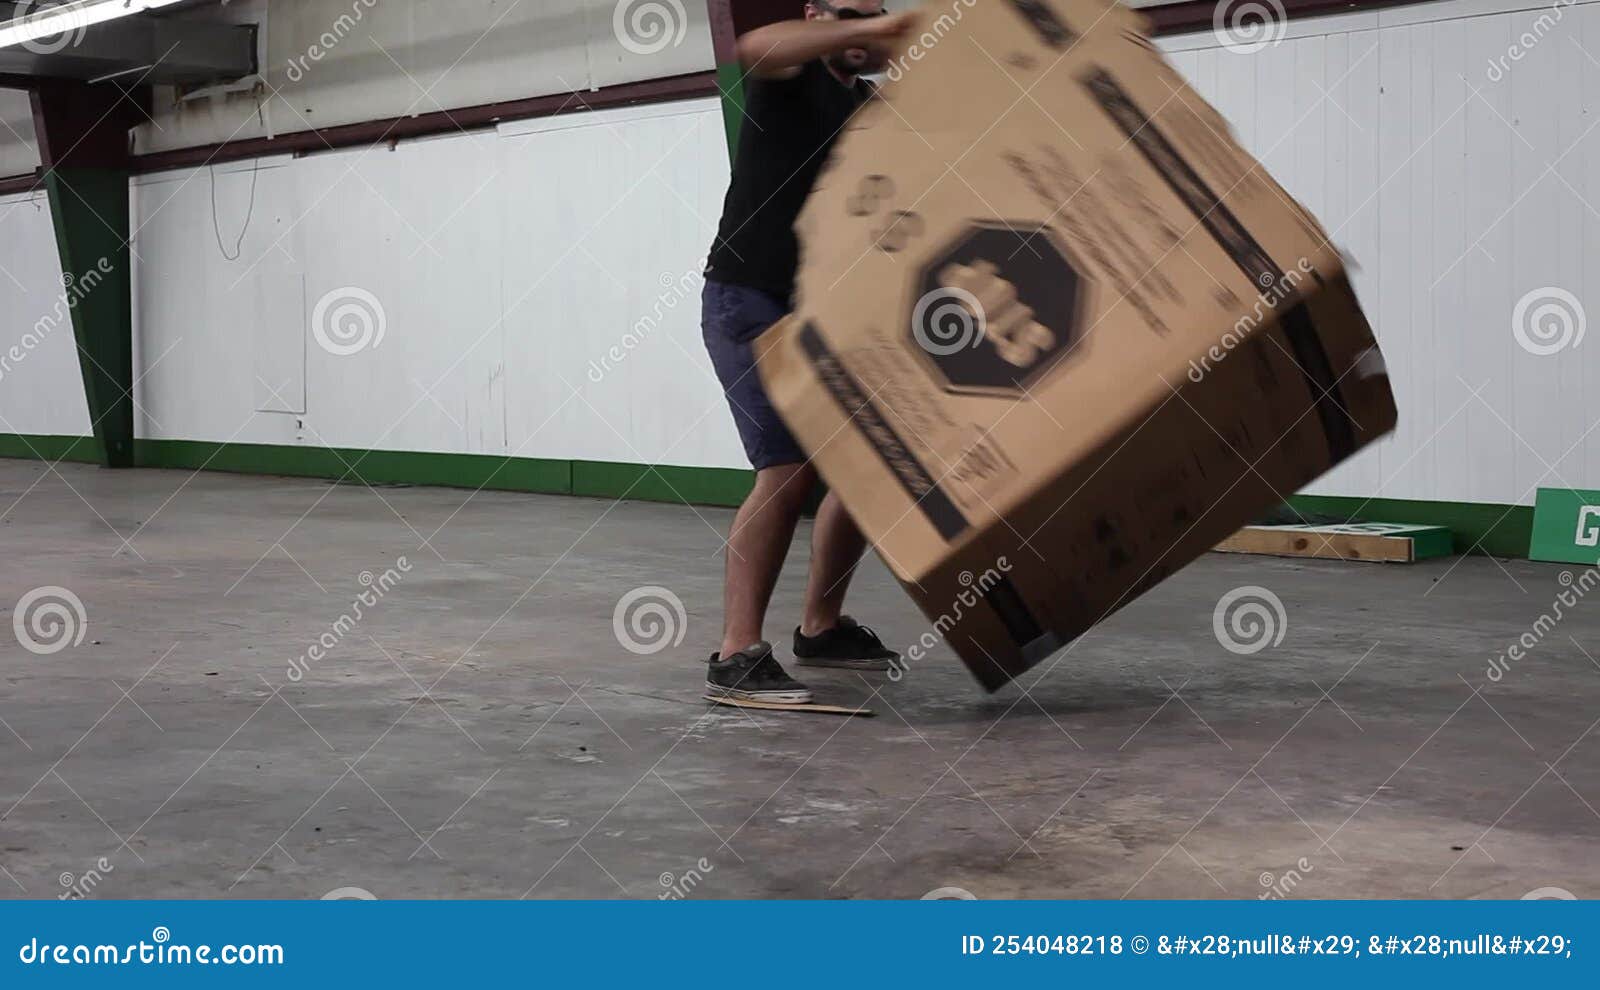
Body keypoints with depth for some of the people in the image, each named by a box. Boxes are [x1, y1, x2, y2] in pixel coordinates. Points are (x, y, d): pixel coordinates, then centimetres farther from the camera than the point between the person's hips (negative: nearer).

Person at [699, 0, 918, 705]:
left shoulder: (873, 106, 16)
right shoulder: (792, 74, -7)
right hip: (747, 303, -8)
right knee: (790, 471, -20)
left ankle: (821, 628, 23)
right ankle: (737, 658, -19)